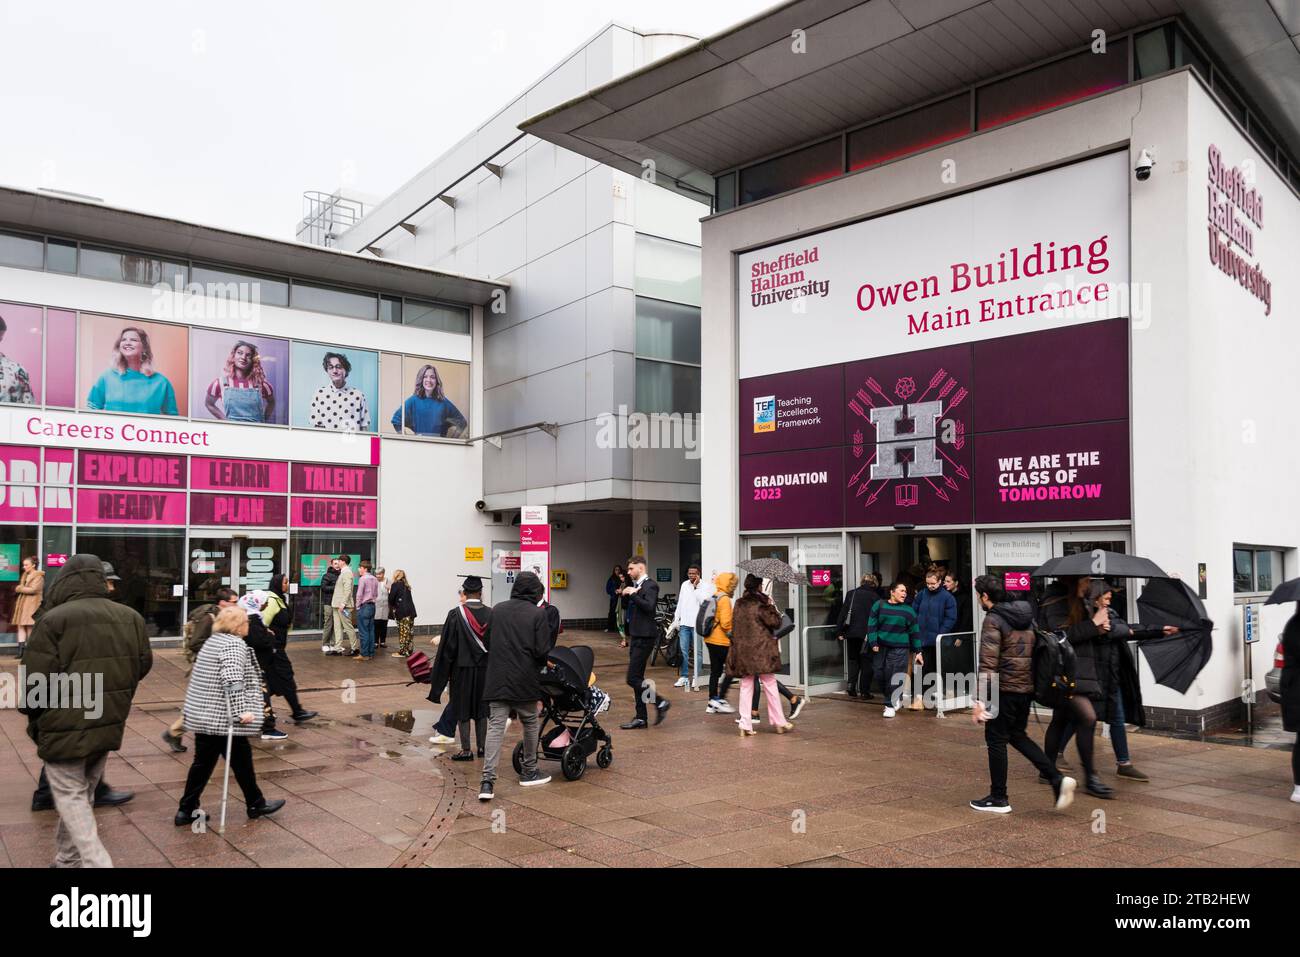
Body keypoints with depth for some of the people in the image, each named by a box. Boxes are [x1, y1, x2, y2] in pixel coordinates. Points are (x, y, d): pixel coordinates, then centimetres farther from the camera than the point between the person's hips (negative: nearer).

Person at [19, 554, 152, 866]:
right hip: (108, 725, 6)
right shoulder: (131, 617, 4)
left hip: (65, 727, -6)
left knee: (71, 798, 4)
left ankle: (96, 863, -6)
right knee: (84, 794, 21)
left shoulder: (53, 620, -14)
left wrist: (33, 718, 5)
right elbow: (143, 664, 12)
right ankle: (68, 860, 33)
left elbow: (37, 679, -13)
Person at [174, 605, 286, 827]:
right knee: (241, 760, 6)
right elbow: (232, 679, -27)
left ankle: (186, 810, 15)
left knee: (203, 762, 13)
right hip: (224, 718, -9)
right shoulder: (234, 645, -16)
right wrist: (241, 710, -28)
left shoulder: (213, 641, 14)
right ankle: (256, 804, 19)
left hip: (202, 715, 9)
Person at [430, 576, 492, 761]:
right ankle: (482, 746, 20)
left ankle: (466, 750, 10)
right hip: (484, 669, 3)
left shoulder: (455, 614, -13)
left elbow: (447, 647, -11)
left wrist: (441, 674, -2)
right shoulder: (490, 614, -4)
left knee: (462, 710, 7)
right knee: (481, 709, 15)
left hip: (462, 669, -3)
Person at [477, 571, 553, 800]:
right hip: (525, 679, -3)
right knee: (530, 723, 16)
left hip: (497, 679, 3)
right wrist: (539, 664, 10)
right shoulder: (538, 614, -8)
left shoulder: (497, 609, 4)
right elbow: (542, 651, -11)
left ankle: (488, 780, -10)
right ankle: (529, 771, 28)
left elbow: (486, 641, 10)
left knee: (495, 727, 0)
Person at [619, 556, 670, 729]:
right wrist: (627, 594, 0)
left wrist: (633, 594, -21)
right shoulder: (636, 586, 14)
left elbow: (649, 607, -26)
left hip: (645, 637, -9)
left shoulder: (650, 585, -12)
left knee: (633, 678, -11)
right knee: (637, 678, 11)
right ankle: (641, 718, 16)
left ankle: (660, 702, 0)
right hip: (636, 636, 9)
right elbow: (630, 608, 16)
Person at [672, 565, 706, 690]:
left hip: (697, 623, -5)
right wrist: (676, 619, 13)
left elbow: (703, 601, -20)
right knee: (684, 651, 6)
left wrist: (695, 587, -17)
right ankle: (684, 677, 13)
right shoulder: (684, 584, 11)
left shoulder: (704, 586, -5)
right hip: (684, 623, 5)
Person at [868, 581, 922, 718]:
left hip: (899, 649, -1)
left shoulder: (908, 611, 6)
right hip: (881, 647, 1)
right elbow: (872, 625, 3)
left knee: (894, 677, -9)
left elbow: (914, 632, 8)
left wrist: (917, 651, 7)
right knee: (880, 675, 3)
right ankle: (895, 698, 25)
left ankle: (890, 705, 3)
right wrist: (873, 643, -6)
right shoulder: (879, 606, 4)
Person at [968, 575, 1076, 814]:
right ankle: (1057, 779, 9)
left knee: (996, 741, 5)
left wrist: (980, 700, -19)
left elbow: (988, 664, -20)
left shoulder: (994, 620, -13)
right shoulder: (1026, 616, 11)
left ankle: (999, 798, 13)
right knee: (1018, 736, 21)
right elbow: (1035, 652, 18)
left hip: (1005, 689, -8)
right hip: (1027, 688, 8)